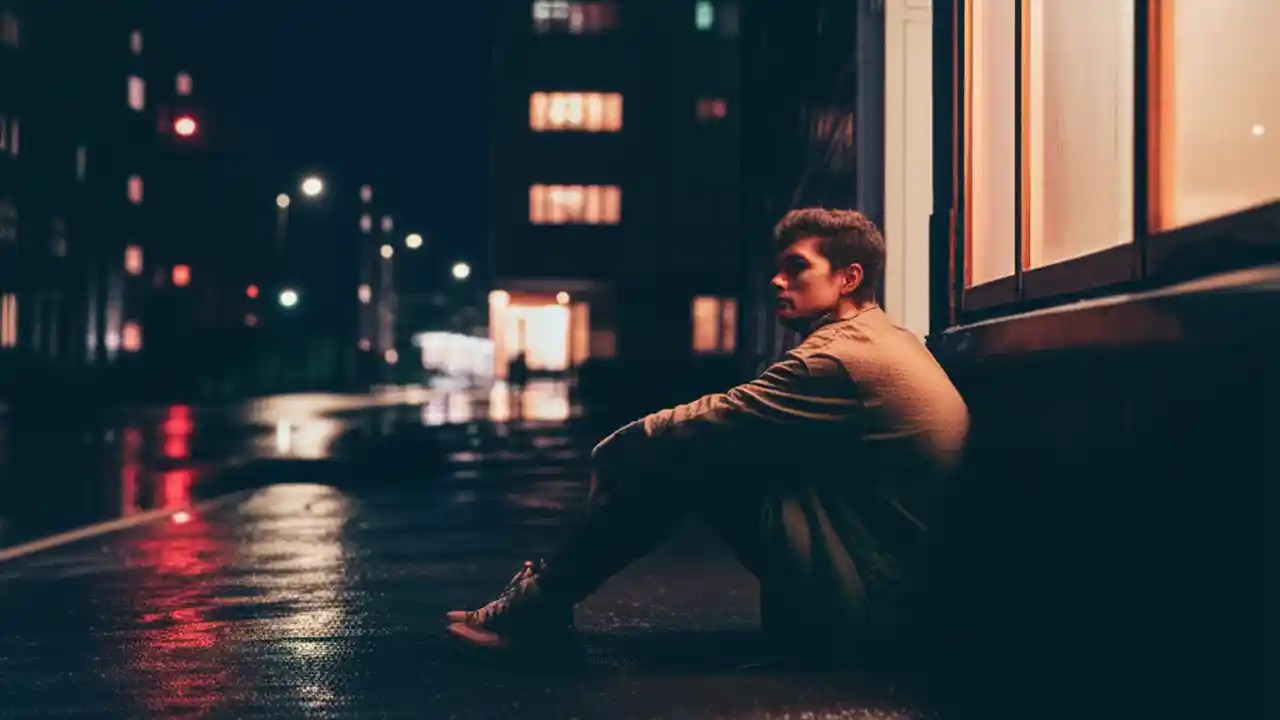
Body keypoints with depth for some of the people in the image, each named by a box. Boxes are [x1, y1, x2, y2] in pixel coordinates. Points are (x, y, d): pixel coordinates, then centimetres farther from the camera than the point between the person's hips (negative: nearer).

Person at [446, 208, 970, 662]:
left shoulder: (841, 357, -17)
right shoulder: (886, 338, 15)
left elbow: (696, 425, -14)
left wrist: (609, 453, 3)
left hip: (845, 608, -10)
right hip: (880, 589, 10)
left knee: (678, 453, -11)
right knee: (711, 445, 8)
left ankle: (538, 607, -1)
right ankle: (548, 594, 9)